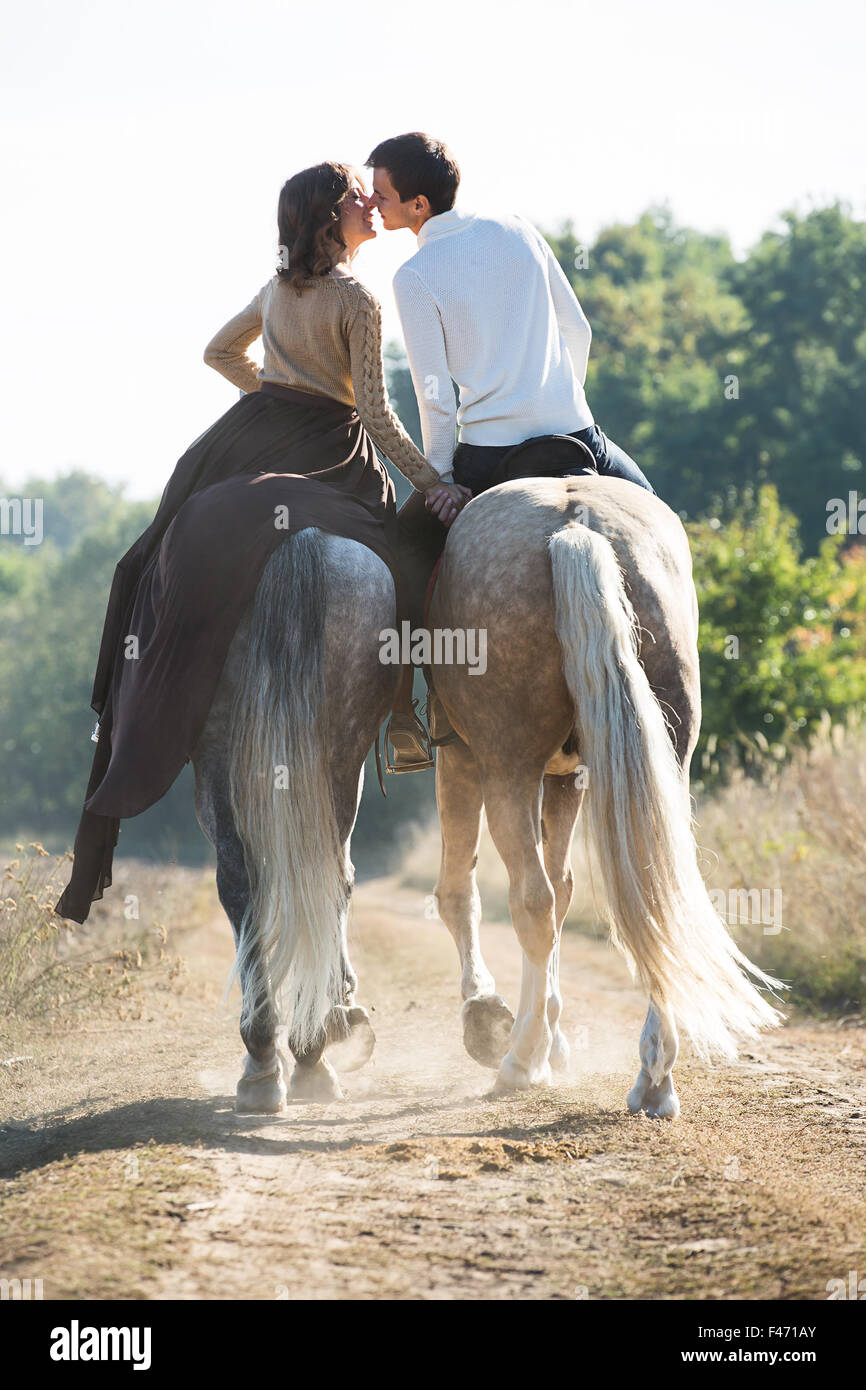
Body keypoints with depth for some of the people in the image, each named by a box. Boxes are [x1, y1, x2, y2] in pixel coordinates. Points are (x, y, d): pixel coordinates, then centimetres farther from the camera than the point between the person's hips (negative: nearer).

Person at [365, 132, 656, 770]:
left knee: (410, 540, 19)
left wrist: (440, 474, 3)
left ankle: (445, 699, 9)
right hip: (577, 437, 3)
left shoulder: (416, 276, -7)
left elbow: (435, 393, -8)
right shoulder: (519, 232, 5)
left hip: (490, 454, -3)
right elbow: (578, 330, 12)